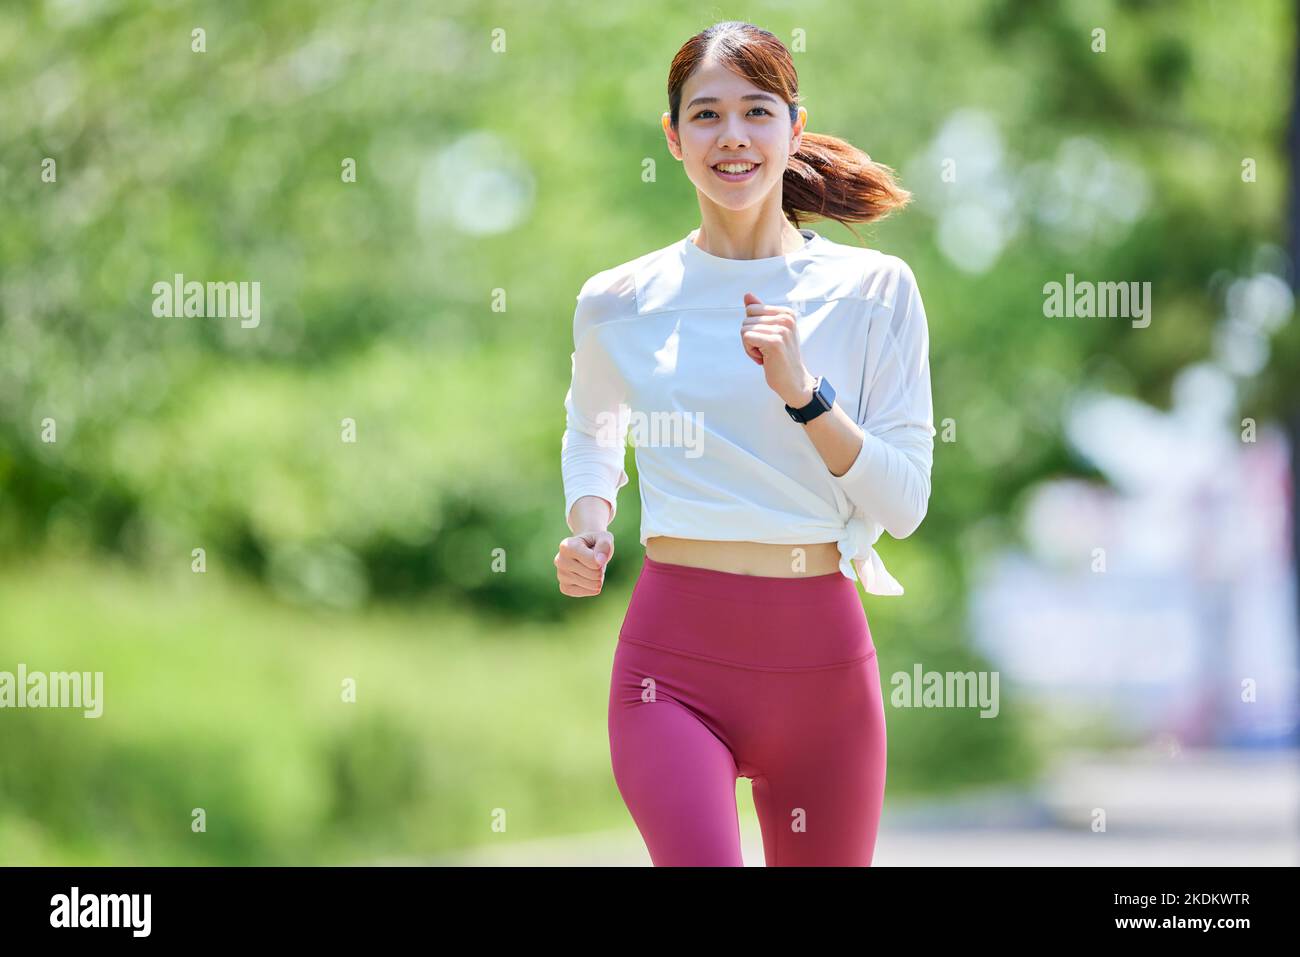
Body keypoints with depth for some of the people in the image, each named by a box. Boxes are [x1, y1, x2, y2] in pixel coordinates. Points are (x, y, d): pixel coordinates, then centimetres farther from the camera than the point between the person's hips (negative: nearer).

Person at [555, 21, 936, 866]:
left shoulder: (873, 291, 1)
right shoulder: (622, 304, 3)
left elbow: (906, 502, -3)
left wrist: (804, 394, -15)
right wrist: (588, 524, 5)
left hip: (822, 653, 1)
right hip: (676, 656, -1)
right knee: (700, 859, -26)